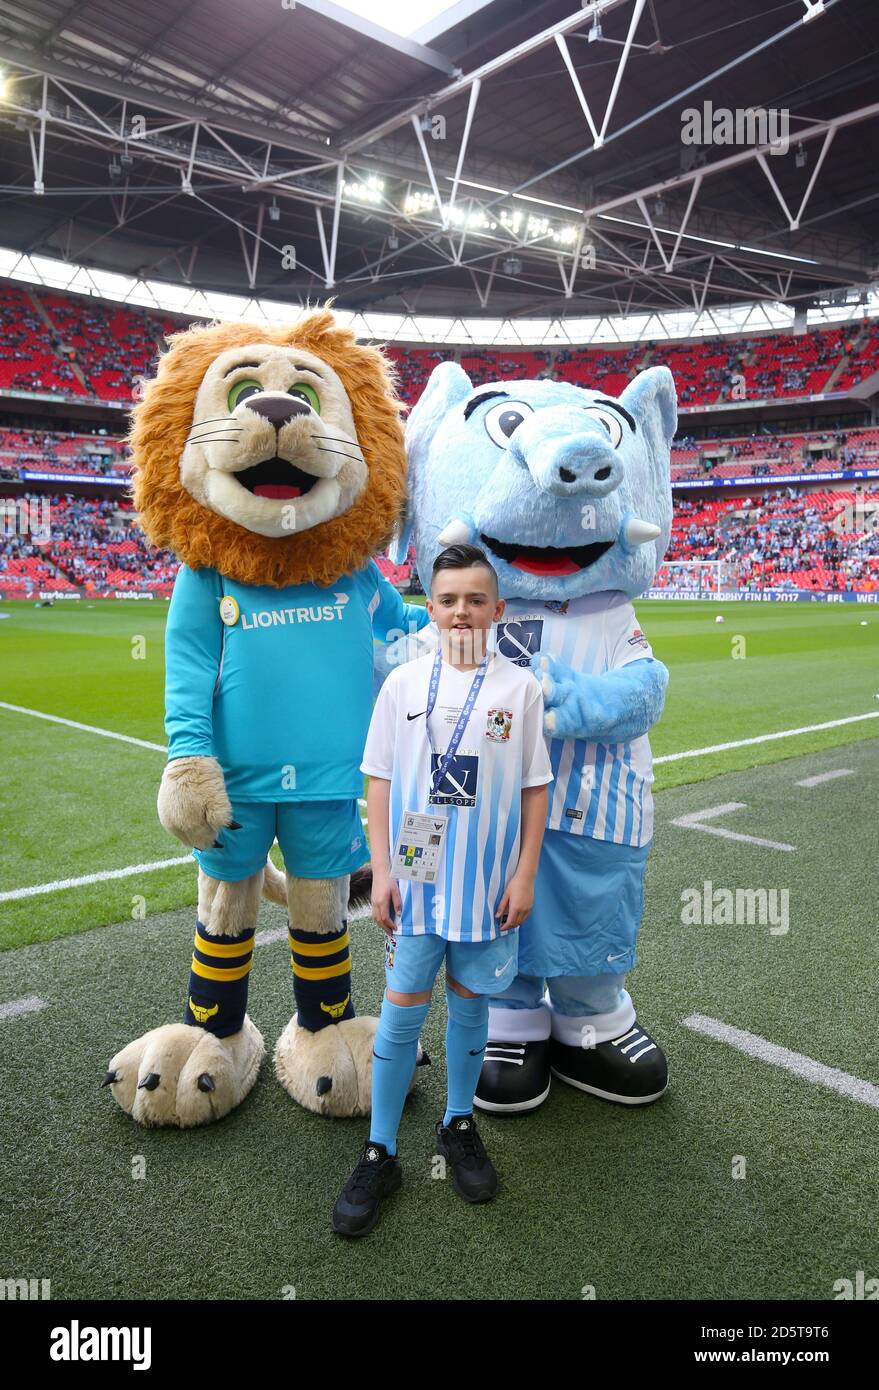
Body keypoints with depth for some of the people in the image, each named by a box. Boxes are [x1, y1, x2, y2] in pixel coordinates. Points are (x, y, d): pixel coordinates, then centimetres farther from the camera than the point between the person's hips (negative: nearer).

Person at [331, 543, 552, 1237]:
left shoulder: (521, 688, -3)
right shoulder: (404, 683, -1)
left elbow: (535, 788, 1)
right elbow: (380, 783, 1)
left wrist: (525, 873, -2)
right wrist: (381, 870, -3)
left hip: (488, 884, 0)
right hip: (415, 880, 0)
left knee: (470, 1004, 14)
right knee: (402, 1009, 6)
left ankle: (459, 1125, 37)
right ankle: (380, 1153, 21)